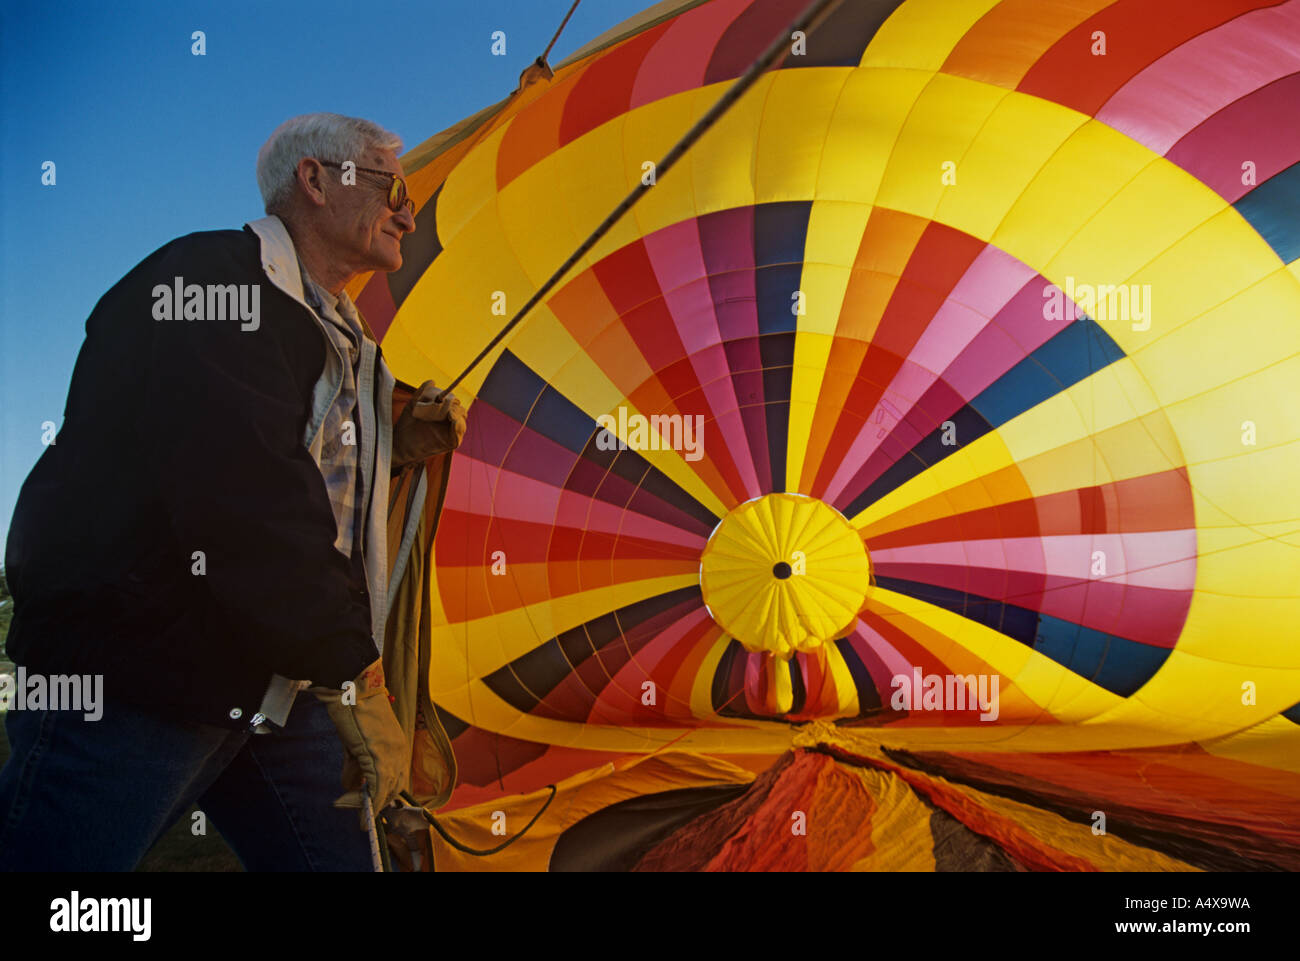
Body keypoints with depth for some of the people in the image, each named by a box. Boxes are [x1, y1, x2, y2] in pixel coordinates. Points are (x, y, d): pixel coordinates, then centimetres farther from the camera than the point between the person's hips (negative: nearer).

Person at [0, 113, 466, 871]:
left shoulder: (342, 338, 14)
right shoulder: (212, 282, -16)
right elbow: (245, 500, -27)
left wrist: (398, 446, 6)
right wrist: (354, 677, -25)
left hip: (273, 688, 9)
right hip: (126, 691, -9)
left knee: (335, 856, 8)